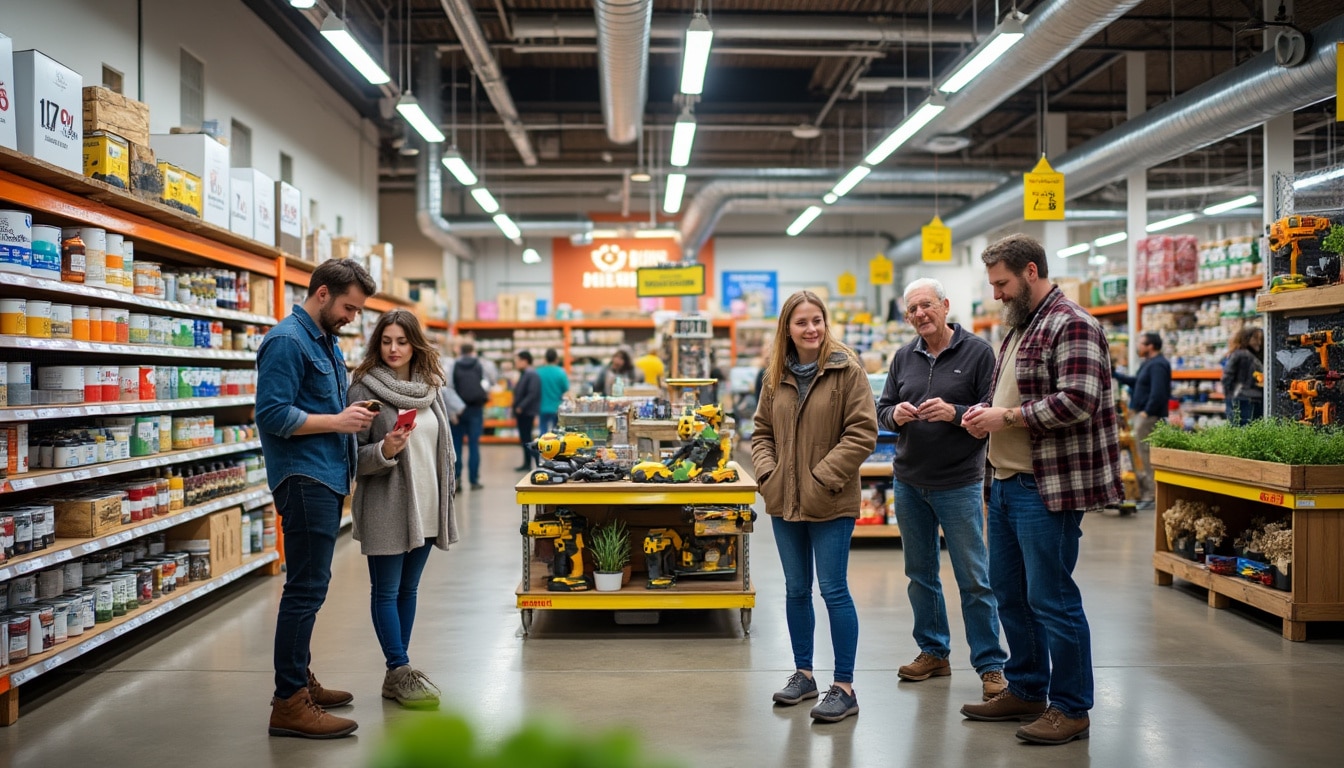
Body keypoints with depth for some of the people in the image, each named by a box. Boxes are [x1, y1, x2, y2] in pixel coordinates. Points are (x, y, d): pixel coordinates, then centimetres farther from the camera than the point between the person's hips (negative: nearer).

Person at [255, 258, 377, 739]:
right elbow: (272, 414, -20)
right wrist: (337, 421, -18)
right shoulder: (288, 341, -13)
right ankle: (289, 704, -2)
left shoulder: (326, 342, 17)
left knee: (310, 586, 16)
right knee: (306, 588, -8)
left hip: (326, 479, 10)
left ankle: (299, 681, 28)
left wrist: (350, 414, 8)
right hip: (304, 480, -10)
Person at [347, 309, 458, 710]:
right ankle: (400, 671, 9)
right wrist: (384, 451, -28)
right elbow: (353, 455, -8)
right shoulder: (364, 389, -7)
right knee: (386, 591, 1)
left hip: (425, 506, 6)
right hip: (385, 507, -6)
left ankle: (397, 673, 21)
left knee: (408, 589, 12)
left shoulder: (432, 389, 10)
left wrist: (445, 502, 17)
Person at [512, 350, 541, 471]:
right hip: (521, 412, 9)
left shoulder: (532, 375, -14)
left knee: (527, 439, -7)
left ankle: (538, 464, -3)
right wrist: (515, 411, 16)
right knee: (524, 438, 12)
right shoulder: (523, 374, 16)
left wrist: (521, 407, -21)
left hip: (527, 412, -9)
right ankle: (527, 464, 19)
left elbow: (533, 394, -23)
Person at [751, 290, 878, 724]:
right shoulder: (777, 375, 7)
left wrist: (823, 477, -16)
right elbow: (762, 431, 13)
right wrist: (767, 472, -3)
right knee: (796, 590, 15)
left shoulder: (847, 370, -8)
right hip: (784, 502, 5)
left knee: (833, 591, -2)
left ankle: (844, 687, 9)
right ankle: (803, 674, 29)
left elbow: (863, 432, -13)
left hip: (830, 504, -5)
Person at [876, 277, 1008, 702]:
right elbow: (881, 409, 11)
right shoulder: (904, 357, 7)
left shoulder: (977, 351, -6)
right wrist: (895, 414, -11)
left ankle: (990, 665, 11)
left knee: (974, 579, 1)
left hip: (959, 484, -5)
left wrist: (954, 413, -25)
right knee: (920, 575, 14)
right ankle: (933, 652, 28)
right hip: (909, 483, 5)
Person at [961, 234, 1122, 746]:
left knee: (1051, 598, -2)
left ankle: (1071, 708, 12)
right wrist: (987, 414, 6)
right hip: (1006, 483, 10)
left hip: (1046, 488, -10)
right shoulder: (1019, 329, 17)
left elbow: (1075, 402, -23)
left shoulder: (1072, 326, -13)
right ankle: (1026, 690, 29)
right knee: (1009, 593, 16)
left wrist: (1006, 417, -17)